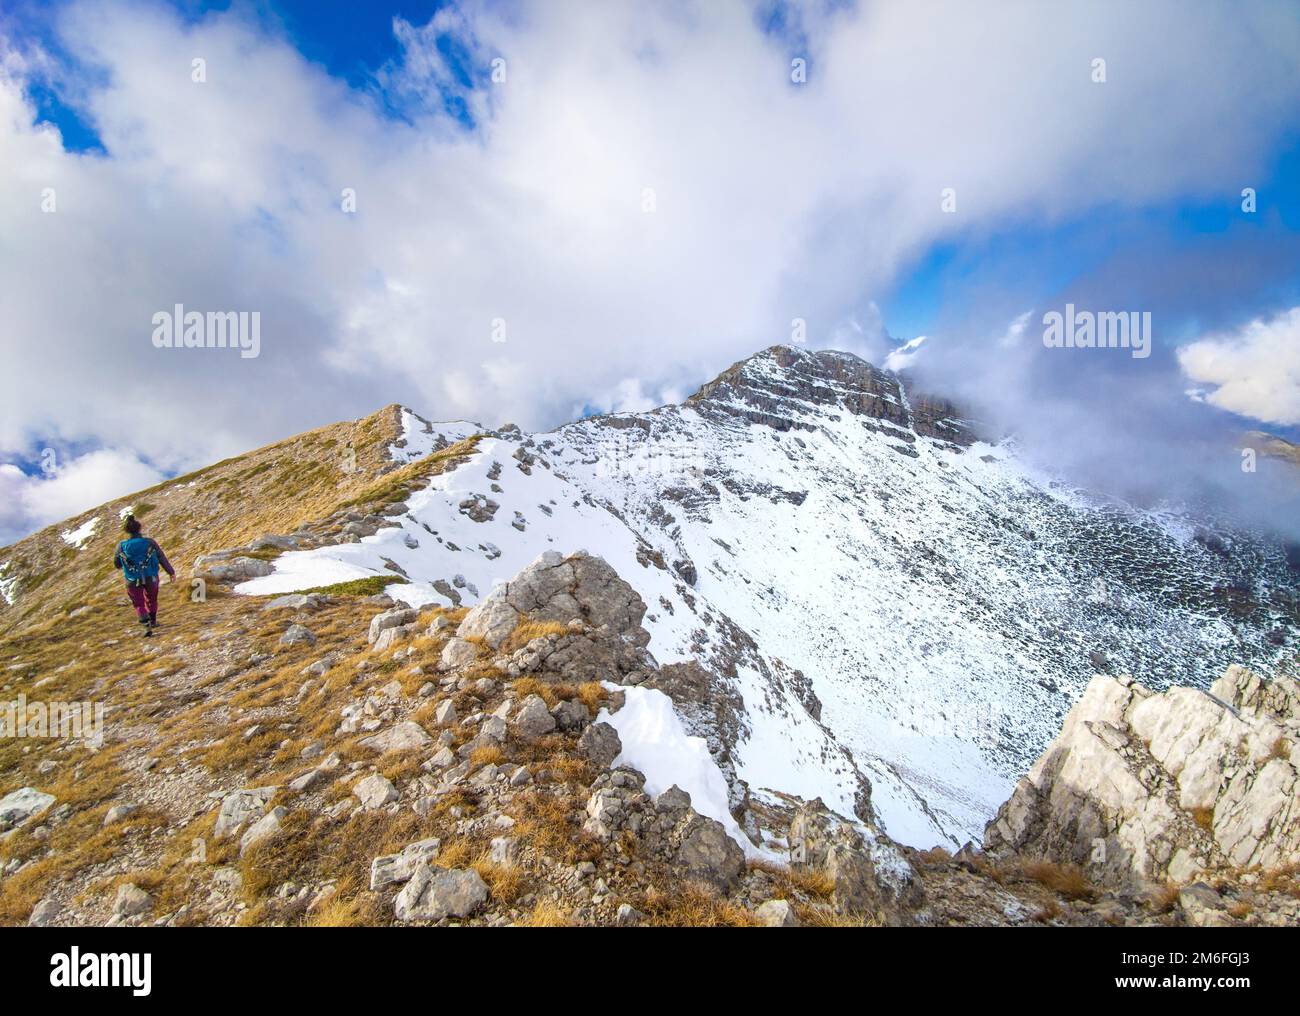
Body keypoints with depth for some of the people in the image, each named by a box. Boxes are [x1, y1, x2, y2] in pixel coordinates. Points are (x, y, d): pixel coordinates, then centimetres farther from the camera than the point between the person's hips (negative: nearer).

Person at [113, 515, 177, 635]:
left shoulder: (121, 546, -13)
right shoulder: (149, 543, -13)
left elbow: (117, 564, 1)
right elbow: (162, 558, -5)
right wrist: (171, 572, 5)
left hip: (133, 581, -1)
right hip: (151, 578, 1)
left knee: (139, 604, 16)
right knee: (151, 599, 26)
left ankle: (147, 625, -4)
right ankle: (153, 621, 44)